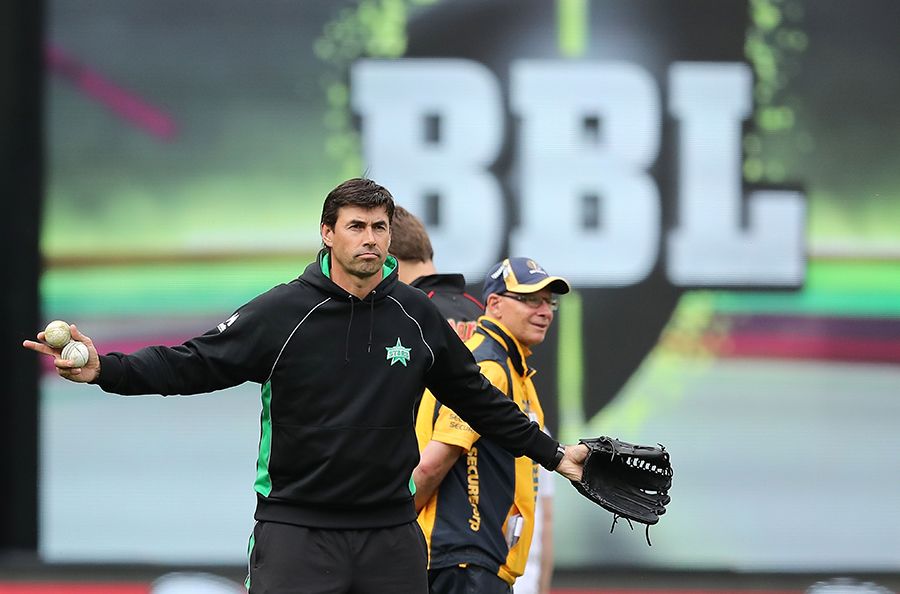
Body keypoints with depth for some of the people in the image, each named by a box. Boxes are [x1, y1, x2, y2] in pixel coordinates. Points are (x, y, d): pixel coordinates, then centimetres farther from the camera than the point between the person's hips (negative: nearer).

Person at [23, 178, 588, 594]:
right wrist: (104, 369, -24)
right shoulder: (283, 313, -5)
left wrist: (551, 452, 23)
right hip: (297, 532, -3)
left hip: (392, 536, 3)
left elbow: (478, 399, 18)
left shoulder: (418, 316, 5)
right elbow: (192, 364, -10)